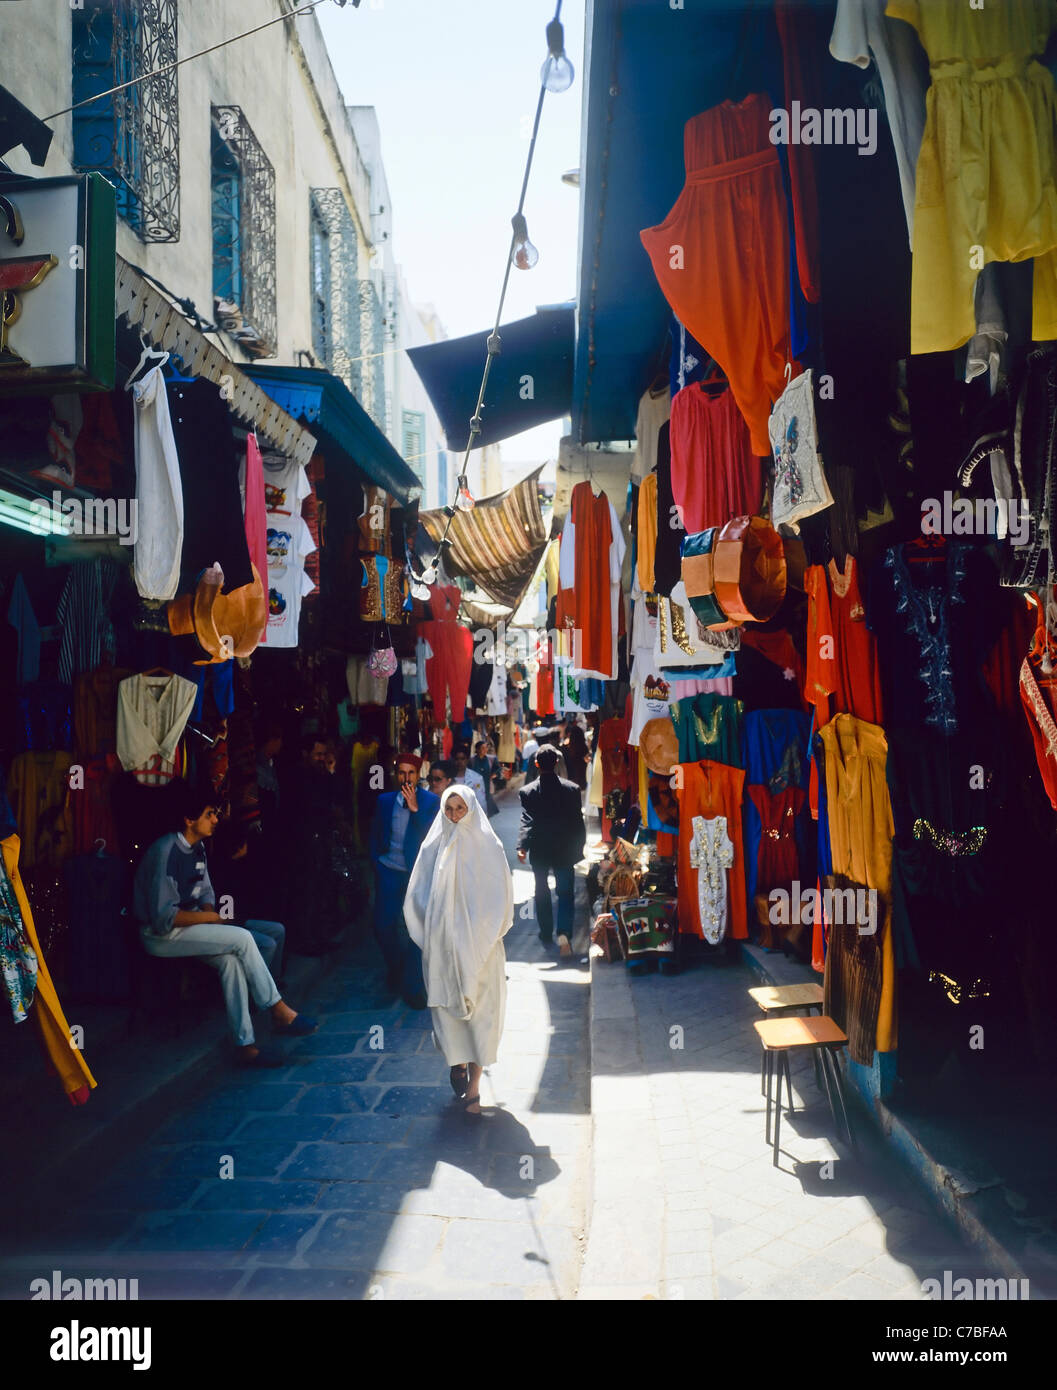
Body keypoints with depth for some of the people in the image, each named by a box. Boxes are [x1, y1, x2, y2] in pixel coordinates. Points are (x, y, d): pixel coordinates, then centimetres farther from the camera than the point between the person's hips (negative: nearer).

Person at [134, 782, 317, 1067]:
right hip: (161, 935, -9)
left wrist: (211, 913, -5)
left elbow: (206, 892, 17)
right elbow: (164, 917, -23)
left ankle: (245, 1044, -19)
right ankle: (278, 1011, -11)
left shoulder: (197, 847, 9)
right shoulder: (166, 851, -20)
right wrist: (211, 917, -17)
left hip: (189, 925, 9)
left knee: (230, 959, -19)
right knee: (242, 938, -24)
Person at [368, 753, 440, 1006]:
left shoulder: (431, 801, -2)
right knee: (384, 926, 6)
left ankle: (412, 988, 7)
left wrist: (415, 809, -20)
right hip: (389, 872, 3)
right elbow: (375, 834, 17)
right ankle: (395, 969, 33)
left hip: (417, 873, -3)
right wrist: (376, 861, 9)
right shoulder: (384, 800, 7)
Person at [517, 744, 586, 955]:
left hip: (539, 851, 0)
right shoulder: (572, 789, -8)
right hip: (564, 850, 0)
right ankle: (564, 934, -14)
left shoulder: (527, 792, -11)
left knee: (542, 892, 18)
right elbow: (578, 821, -4)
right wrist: (579, 848, 6)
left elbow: (527, 822, -22)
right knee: (566, 893, 5)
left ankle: (546, 934, 27)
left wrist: (522, 846, -27)